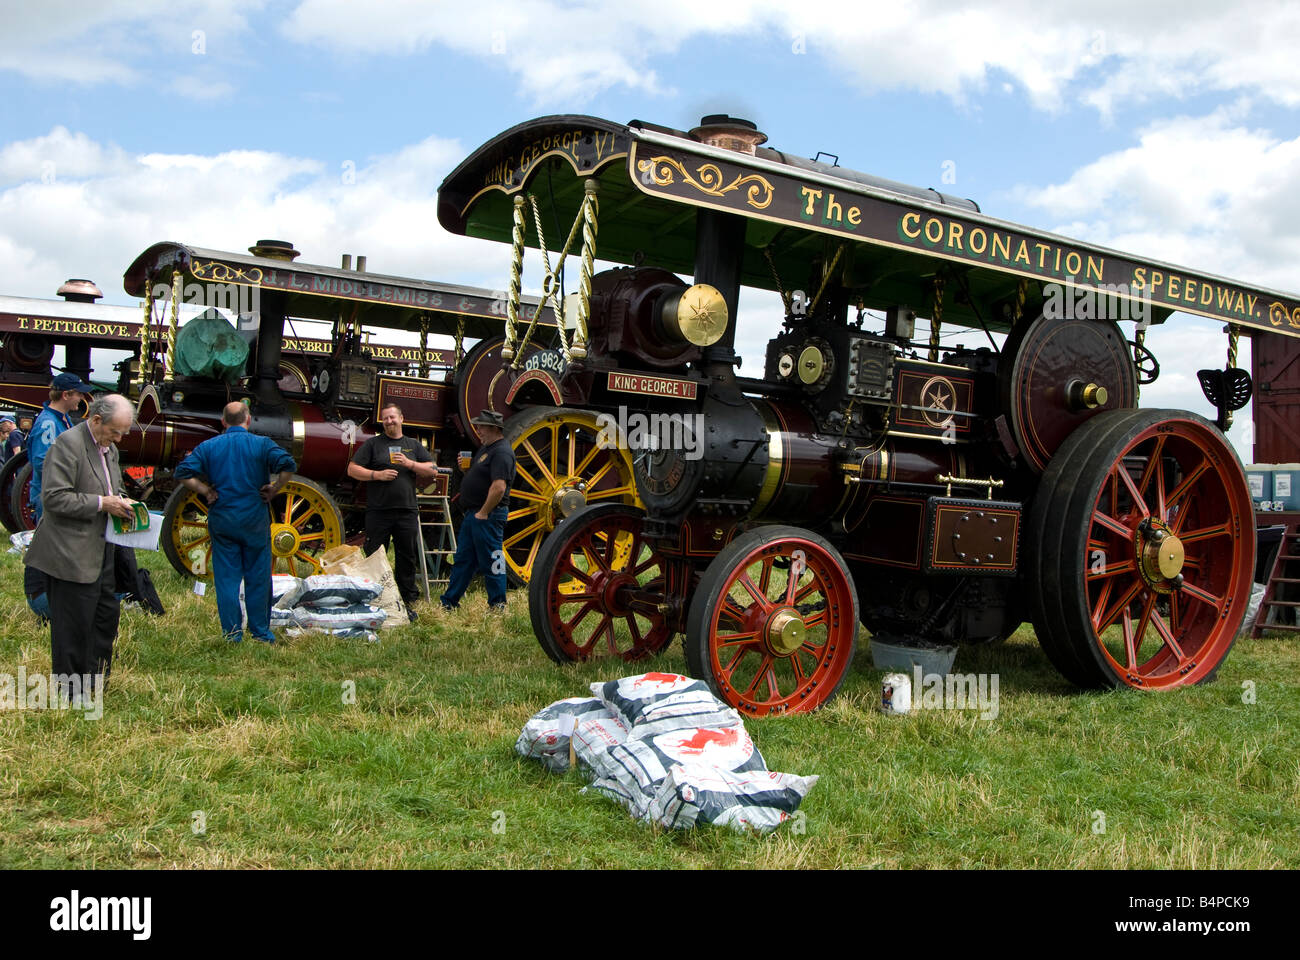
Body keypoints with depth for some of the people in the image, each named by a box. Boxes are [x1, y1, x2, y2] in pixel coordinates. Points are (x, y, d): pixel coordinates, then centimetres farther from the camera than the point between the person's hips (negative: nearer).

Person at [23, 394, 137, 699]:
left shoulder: (109, 448, 12)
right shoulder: (68, 443, -16)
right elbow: (54, 498, -22)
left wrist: (120, 501, 3)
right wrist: (101, 503, -22)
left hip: (100, 550, 9)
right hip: (73, 553, -9)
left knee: (107, 613, 14)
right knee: (74, 624, 1)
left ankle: (97, 678, 28)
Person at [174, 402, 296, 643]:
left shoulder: (208, 447, 3)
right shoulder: (262, 444, -4)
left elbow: (183, 473, -6)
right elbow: (288, 466, -17)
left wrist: (206, 492, 0)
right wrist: (273, 490, -6)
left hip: (221, 520, 2)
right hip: (255, 518, -1)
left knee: (226, 578, 8)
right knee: (258, 578, 8)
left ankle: (232, 634, 10)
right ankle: (261, 633, 13)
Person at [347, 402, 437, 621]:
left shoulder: (414, 445, 15)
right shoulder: (372, 444, 8)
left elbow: (432, 470, 8)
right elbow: (352, 469, 2)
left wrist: (409, 463, -6)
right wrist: (377, 475, -12)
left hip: (407, 511, 2)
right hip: (378, 512, -2)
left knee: (407, 558, 5)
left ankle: (407, 602, 14)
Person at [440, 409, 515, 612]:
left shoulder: (501, 452, -16)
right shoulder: (486, 448, 17)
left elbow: (499, 487, -26)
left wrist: (483, 513, -21)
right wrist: (466, 468, 7)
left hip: (487, 516, -11)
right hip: (473, 513, 11)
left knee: (491, 563, -3)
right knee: (463, 560, 14)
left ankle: (497, 607, 6)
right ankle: (448, 603, 21)